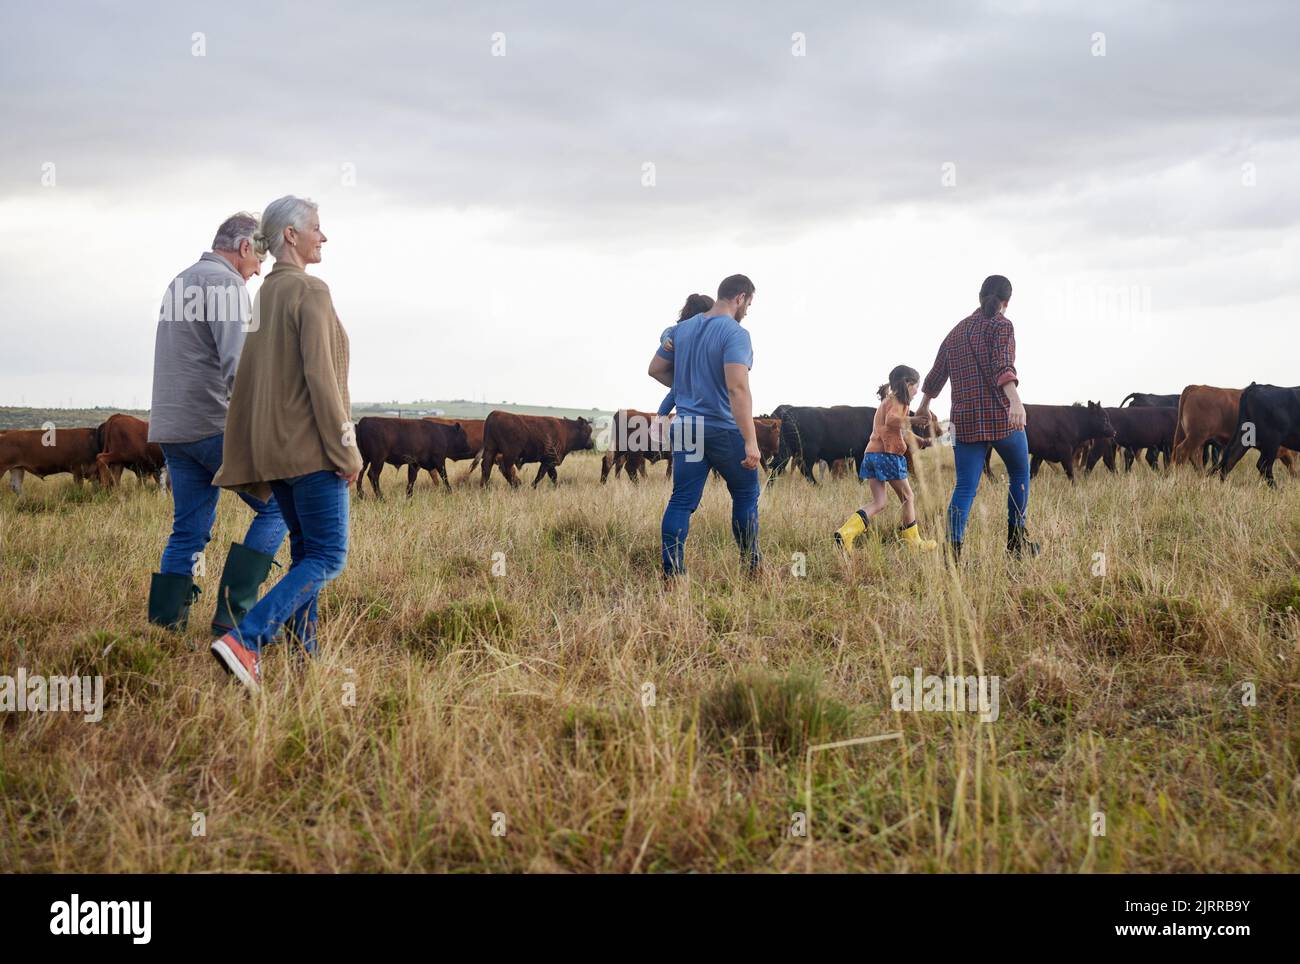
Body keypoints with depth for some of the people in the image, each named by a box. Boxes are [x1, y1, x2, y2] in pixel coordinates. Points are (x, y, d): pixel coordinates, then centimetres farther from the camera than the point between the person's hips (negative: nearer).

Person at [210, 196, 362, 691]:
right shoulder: (310, 291, -12)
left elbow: (249, 379, 14)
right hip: (310, 445, -9)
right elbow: (320, 375, -18)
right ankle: (244, 640, -19)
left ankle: (304, 654, 16)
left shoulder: (265, 294, 13)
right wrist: (346, 450, -15)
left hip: (273, 443, 9)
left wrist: (245, 459, 16)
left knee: (306, 550, 15)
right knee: (328, 557, -6)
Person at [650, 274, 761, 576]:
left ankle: (670, 572, -3)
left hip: (686, 427, 5)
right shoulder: (735, 334, -14)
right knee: (746, 495, 12)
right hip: (724, 429, -5)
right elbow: (737, 388, -25)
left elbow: (655, 369, 17)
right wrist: (751, 441, -27)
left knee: (681, 501, 4)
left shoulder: (681, 329, 7)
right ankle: (751, 567, 18)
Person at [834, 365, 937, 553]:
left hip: (872, 453, 8)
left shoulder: (886, 400, 23)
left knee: (879, 502, 4)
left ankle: (846, 533, -15)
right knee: (908, 497, 9)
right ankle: (913, 540, 17)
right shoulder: (897, 401, -6)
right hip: (889, 453, -8)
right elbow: (892, 420, -27)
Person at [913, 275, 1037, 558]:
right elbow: (1003, 366, -23)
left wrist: (924, 406, 41)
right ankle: (1016, 542, 22)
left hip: (966, 421, 4)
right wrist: (1015, 400, -37)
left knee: (964, 487, 1)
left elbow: (936, 375, 24)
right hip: (1003, 418, -4)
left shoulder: (956, 332, 14)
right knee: (1019, 475, 18)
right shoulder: (1001, 325, -4)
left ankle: (953, 549, -15)